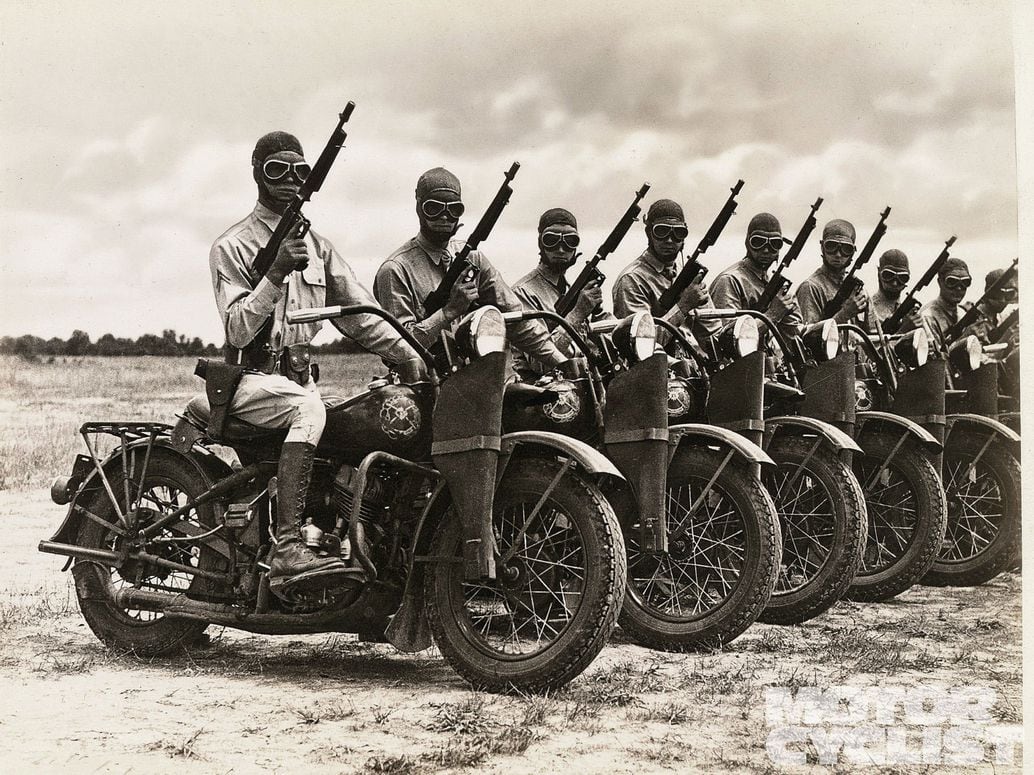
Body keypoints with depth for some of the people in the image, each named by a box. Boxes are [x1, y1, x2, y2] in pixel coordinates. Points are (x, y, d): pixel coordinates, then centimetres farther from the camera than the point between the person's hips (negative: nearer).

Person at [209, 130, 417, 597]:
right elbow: (237, 330, -13)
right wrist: (275, 274, -24)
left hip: (300, 378, 7)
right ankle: (287, 551, -48)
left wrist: (416, 356, -2)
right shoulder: (232, 246, -1)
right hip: (252, 380, -7)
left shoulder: (318, 247, 18)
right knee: (309, 410, -37)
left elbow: (359, 316, 12)